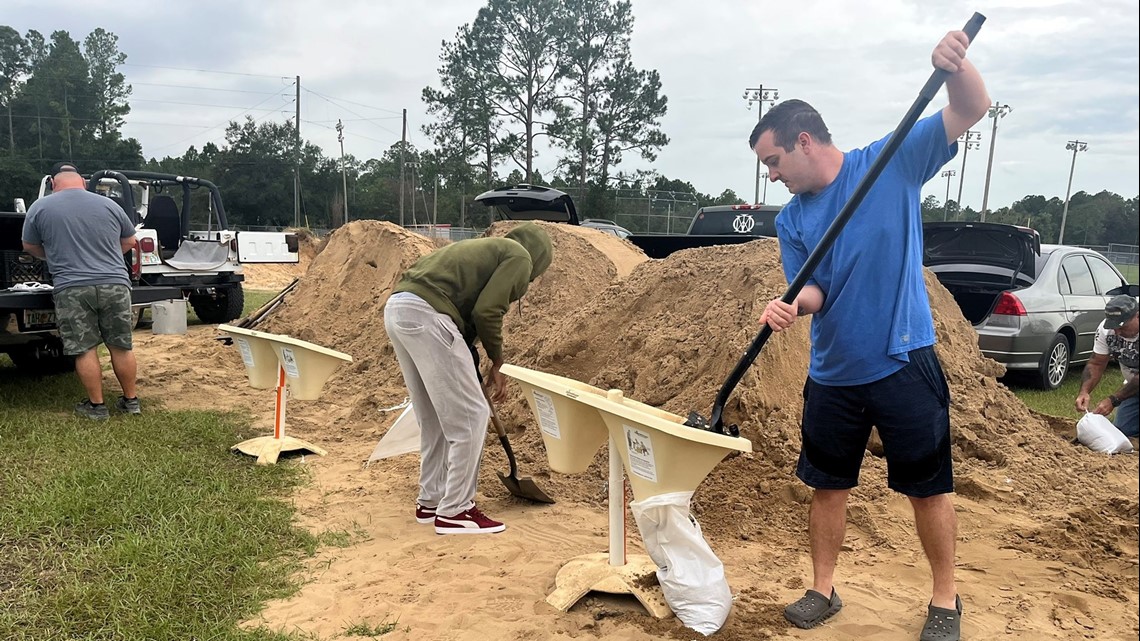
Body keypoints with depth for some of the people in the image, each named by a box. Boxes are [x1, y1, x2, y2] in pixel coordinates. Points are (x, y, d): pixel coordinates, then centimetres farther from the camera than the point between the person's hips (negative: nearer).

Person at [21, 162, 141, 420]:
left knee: (84, 350, 5)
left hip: (72, 289, -2)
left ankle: (96, 406, 9)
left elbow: (29, 247, 16)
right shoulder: (109, 205, 7)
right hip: (115, 284, 2)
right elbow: (129, 242, 20)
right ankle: (131, 400, 17)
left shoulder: (40, 207, 4)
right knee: (122, 346, 9)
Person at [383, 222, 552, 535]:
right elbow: (487, 311, -7)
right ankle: (454, 512, 5)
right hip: (425, 315, -10)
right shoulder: (519, 257, 5)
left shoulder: (488, 250, 32)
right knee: (470, 416, -1)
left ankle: (431, 501, 28)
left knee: (434, 418, 19)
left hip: (396, 309, 10)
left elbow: (469, 309, 29)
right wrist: (497, 362, 8)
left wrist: (478, 370, 31)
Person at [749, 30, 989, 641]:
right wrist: (792, 305, -26)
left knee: (928, 489, 7)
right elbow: (812, 289, -2)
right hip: (831, 375, 4)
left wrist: (956, 64, -28)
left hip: (904, 366, -3)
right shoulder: (790, 221, 4)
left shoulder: (893, 162, -5)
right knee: (827, 486, 11)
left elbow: (972, 111, -7)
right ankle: (823, 590, 29)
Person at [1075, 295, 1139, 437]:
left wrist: (1113, 400, -37)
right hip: (1132, 386, 5)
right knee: (1121, 430, -2)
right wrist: (1084, 391, -29)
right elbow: (1096, 364, -12)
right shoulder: (1105, 328, -17)